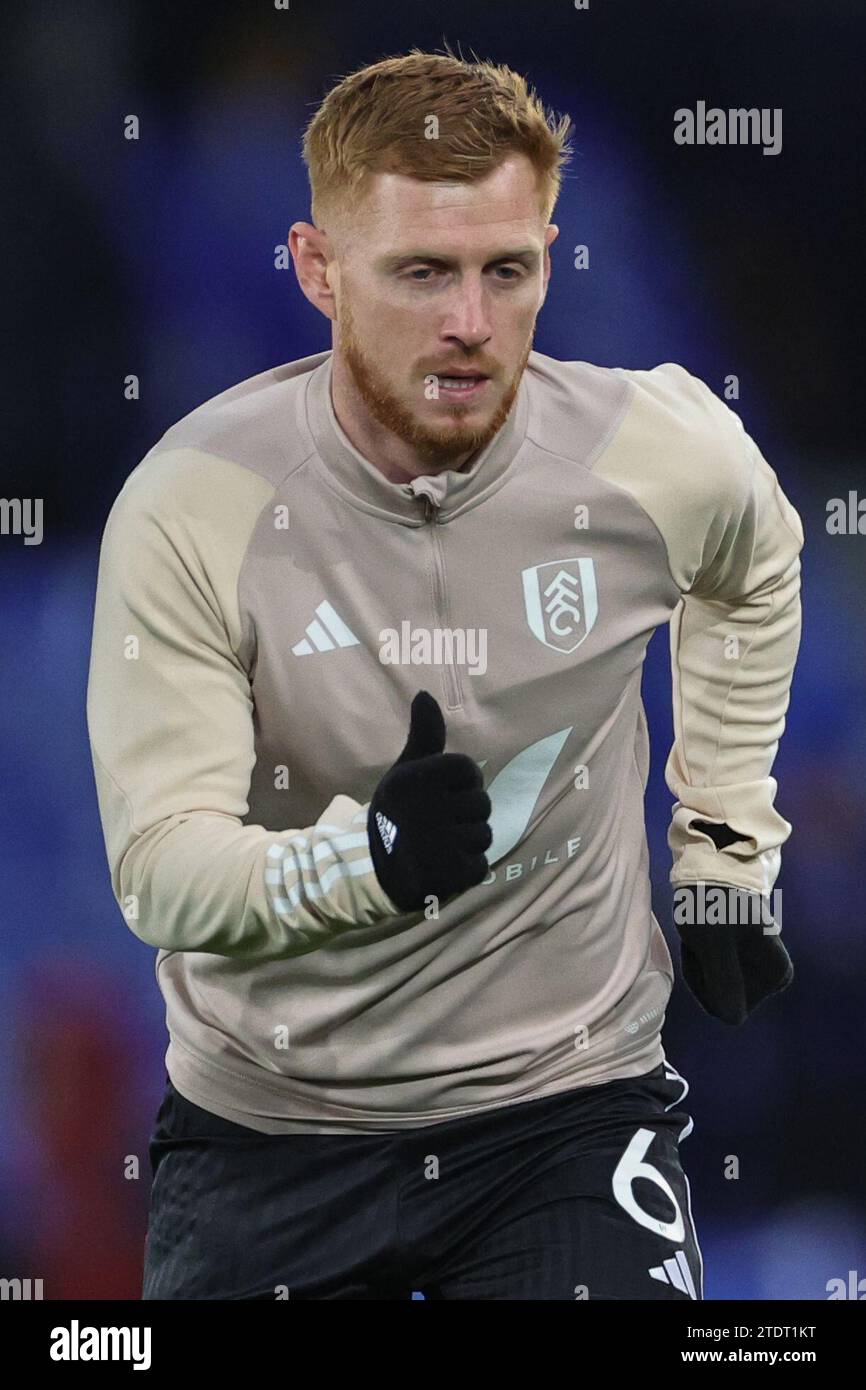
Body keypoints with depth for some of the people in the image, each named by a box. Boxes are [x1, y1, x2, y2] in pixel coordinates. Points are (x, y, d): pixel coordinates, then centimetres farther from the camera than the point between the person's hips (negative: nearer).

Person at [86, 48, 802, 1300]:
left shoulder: (664, 461, -9)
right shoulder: (193, 507, -17)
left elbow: (753, 572, 17)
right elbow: (158, 869, -21)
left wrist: (725, 847, 16)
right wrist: (366, 859, -39)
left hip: (567, 1100, 0)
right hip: (271, 1124, 0)